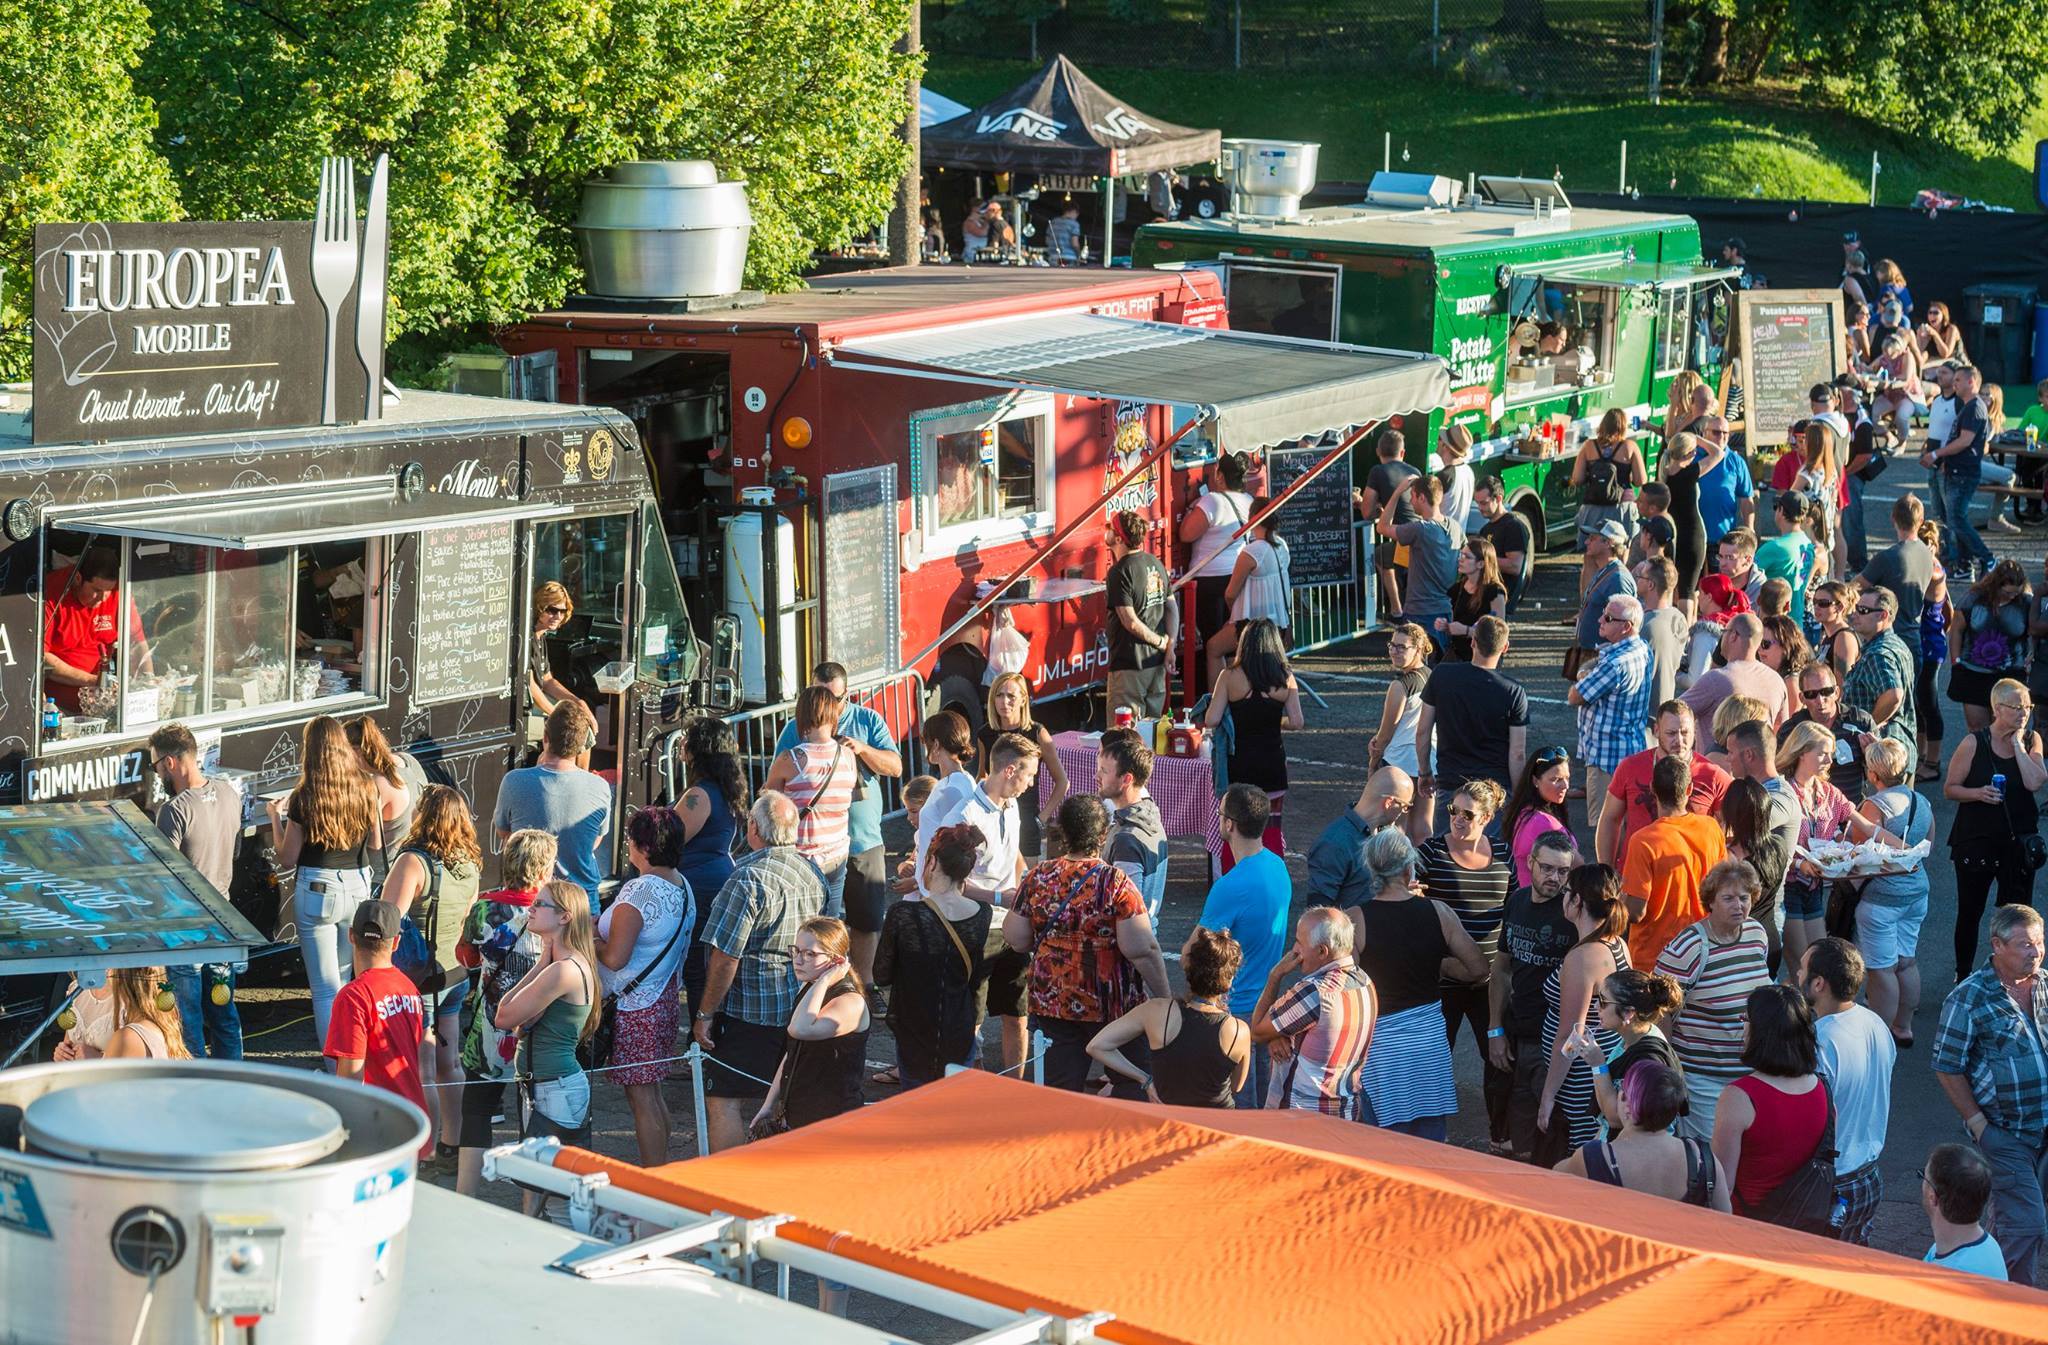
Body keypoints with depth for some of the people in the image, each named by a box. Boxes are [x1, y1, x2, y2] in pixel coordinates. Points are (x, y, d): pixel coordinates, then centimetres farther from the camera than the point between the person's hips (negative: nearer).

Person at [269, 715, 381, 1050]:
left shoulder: (305, 798, -13)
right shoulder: (364, 790, -3)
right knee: (344, 979, 21)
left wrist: (276, 818, 7)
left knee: (325, 988, 1)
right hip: (358, 887, 4)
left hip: (317, 891, -4)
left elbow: (287, 859, -6)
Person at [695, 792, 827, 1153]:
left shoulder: (749, 879, -19)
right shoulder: (813, 873, 5)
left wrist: (705, 1013, -12)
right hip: (797, 1010, 8)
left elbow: (726, 958, -19)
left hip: (747, 1011, -8)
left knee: (724, 1103, -3)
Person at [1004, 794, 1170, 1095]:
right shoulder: (1117, 884, -15)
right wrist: (1164, 999, -8)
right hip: (1111, 1006, -3)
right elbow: (1141, 950, -18)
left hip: (1051, 1002, 3)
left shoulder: (1038, 878, -3)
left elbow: (1016, 940, 2)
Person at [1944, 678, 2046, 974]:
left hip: (2019, 840, 2)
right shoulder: (1974, 744, -9)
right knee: (1970, 913, 10)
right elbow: (1949, 788, -4)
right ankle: (1964, 975, 26)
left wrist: (2018, 743, -13)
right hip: (1976, 839, -2)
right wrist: (1978, 793, -22)